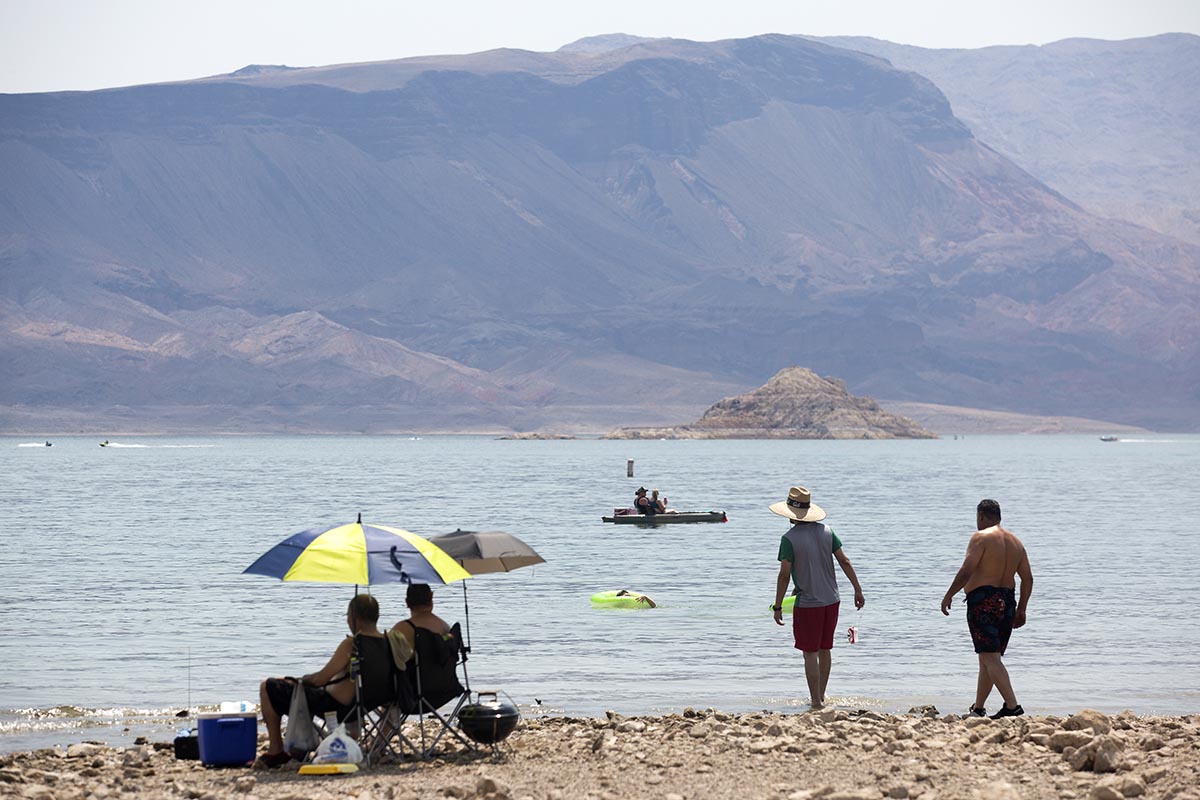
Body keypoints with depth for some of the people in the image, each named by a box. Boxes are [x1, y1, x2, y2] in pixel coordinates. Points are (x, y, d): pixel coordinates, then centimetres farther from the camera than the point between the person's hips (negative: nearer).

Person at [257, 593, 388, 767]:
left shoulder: (351, 644, -24)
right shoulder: (385, 643, 0)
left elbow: (320, 679, -22)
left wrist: (301, 679, 0)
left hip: (336, 706, -9)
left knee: (268, 688, 3)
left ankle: (275, 751, 8)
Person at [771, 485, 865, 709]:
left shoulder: (789, 539, -14)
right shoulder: (826, 531, 1)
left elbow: (784, 574, -14)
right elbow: (844, 561, 3)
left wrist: (778, 607, -8)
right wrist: (858, 590, 10)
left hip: (807, 604, -5)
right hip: (831, 600, 5)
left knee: (810, 653, 1)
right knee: (825, 650, 17)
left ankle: (816, 701, 0)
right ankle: (821, 696, 25)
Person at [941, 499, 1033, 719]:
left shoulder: (981, 537, -7)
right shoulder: (1015, 542, 15)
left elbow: (966, 571, -16)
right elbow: (1027, 579, 14)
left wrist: (948, 596, -6)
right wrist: (1021, 610, 19)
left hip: (983, 601, -8)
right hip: (1007, 602, 8)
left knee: (990, 658, -11)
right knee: (988, 659, 16)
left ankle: (1012, 705, -22)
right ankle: (978, 708, 22)